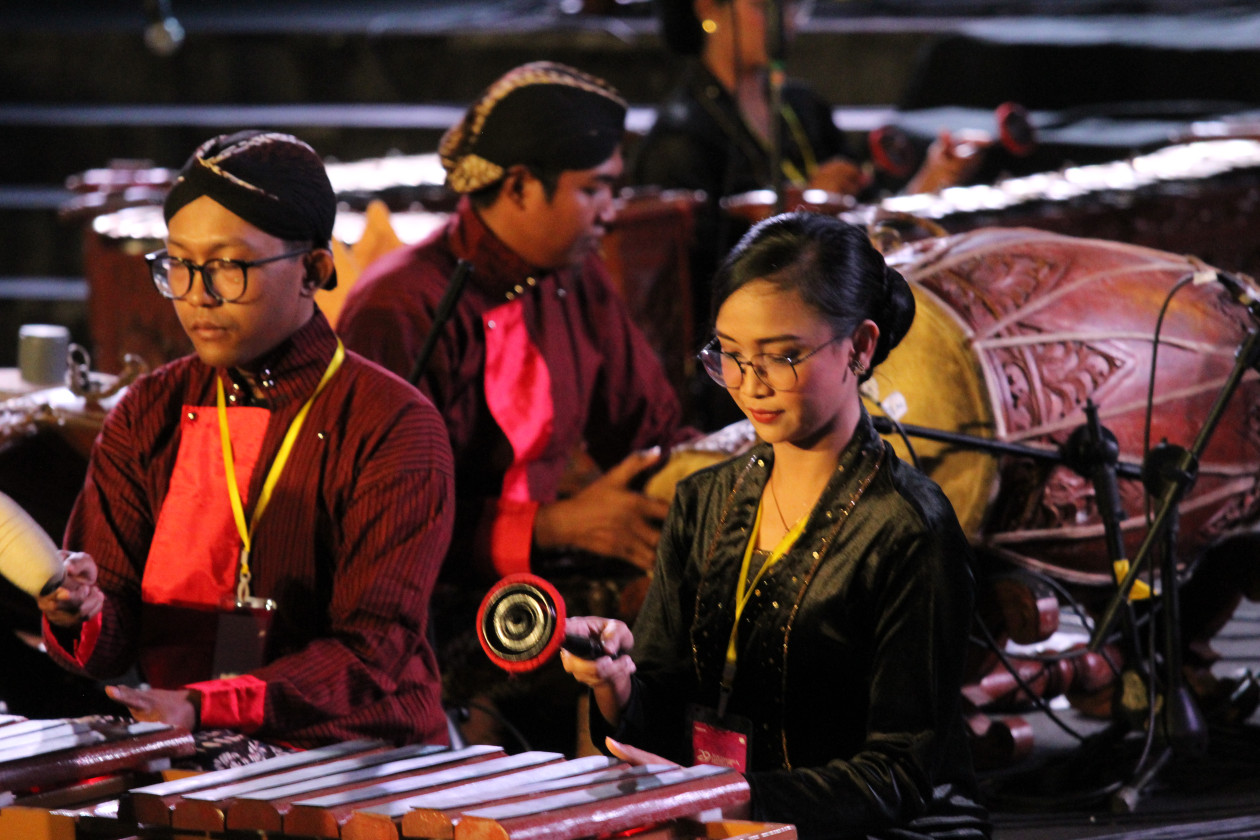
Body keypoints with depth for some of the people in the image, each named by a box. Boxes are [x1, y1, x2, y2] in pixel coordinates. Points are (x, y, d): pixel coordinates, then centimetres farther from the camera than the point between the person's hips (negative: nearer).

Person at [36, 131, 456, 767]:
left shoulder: (394, 427, -4)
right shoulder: (148, 415, 11)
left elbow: (374, 649, -12)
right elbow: (110, 642, 7)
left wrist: (200, 707, -25)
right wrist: (81, 616, -19)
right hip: (177, 763, 5)